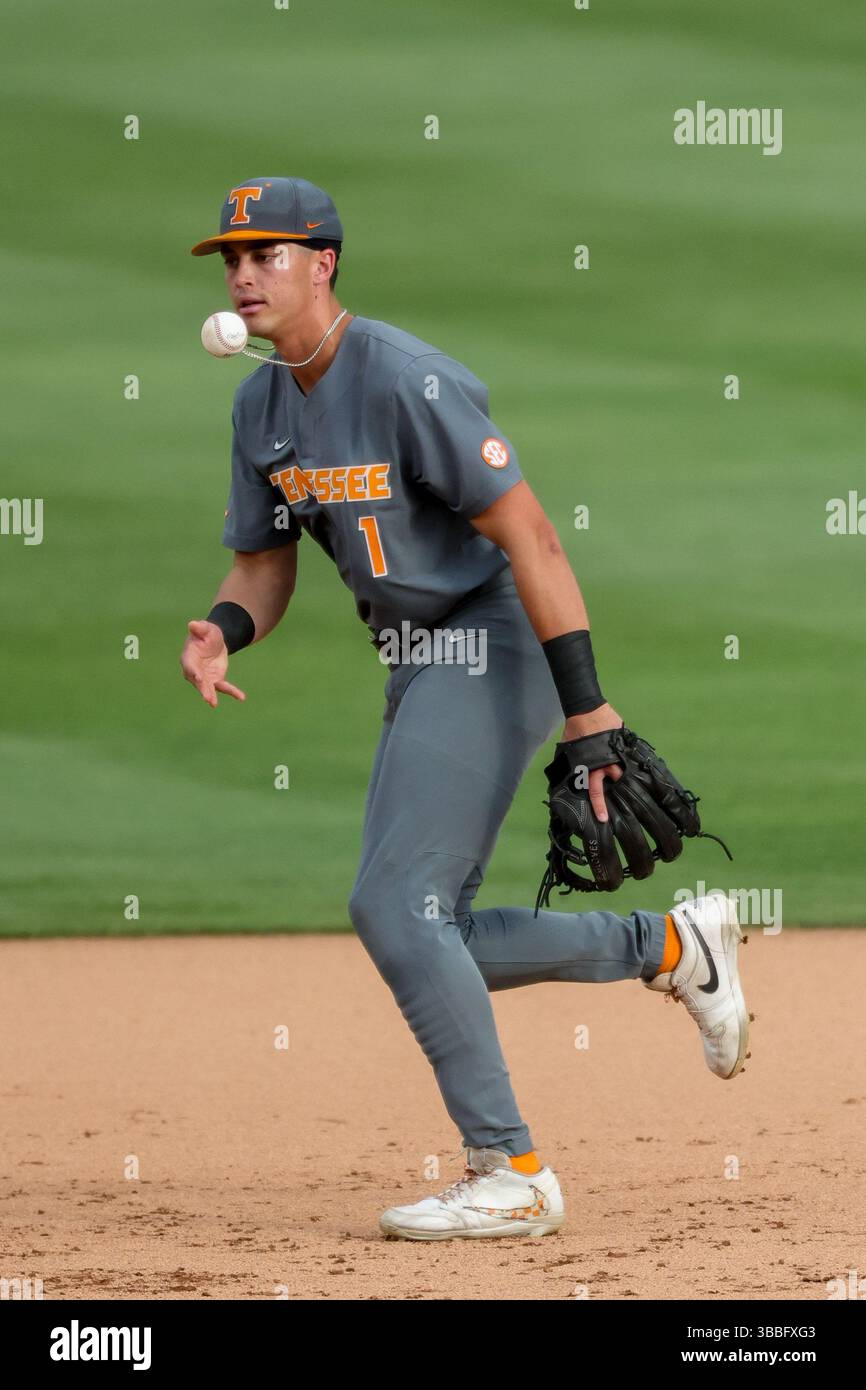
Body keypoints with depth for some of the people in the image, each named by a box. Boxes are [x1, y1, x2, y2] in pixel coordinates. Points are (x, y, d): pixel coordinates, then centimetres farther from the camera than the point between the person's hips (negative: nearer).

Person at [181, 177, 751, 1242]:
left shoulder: (404, 381, -20)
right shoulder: (263, 406, 7)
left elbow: (529, 536, -23)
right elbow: (263, 563, 15)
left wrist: (589, 711, -27)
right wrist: (220, 631, -11)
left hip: (493, 649, -9)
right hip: (418, 668, 9)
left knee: (394, 904, -17)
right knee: (425, 936, 8)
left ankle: (510, 1175, -10)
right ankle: (670, 947, 25)